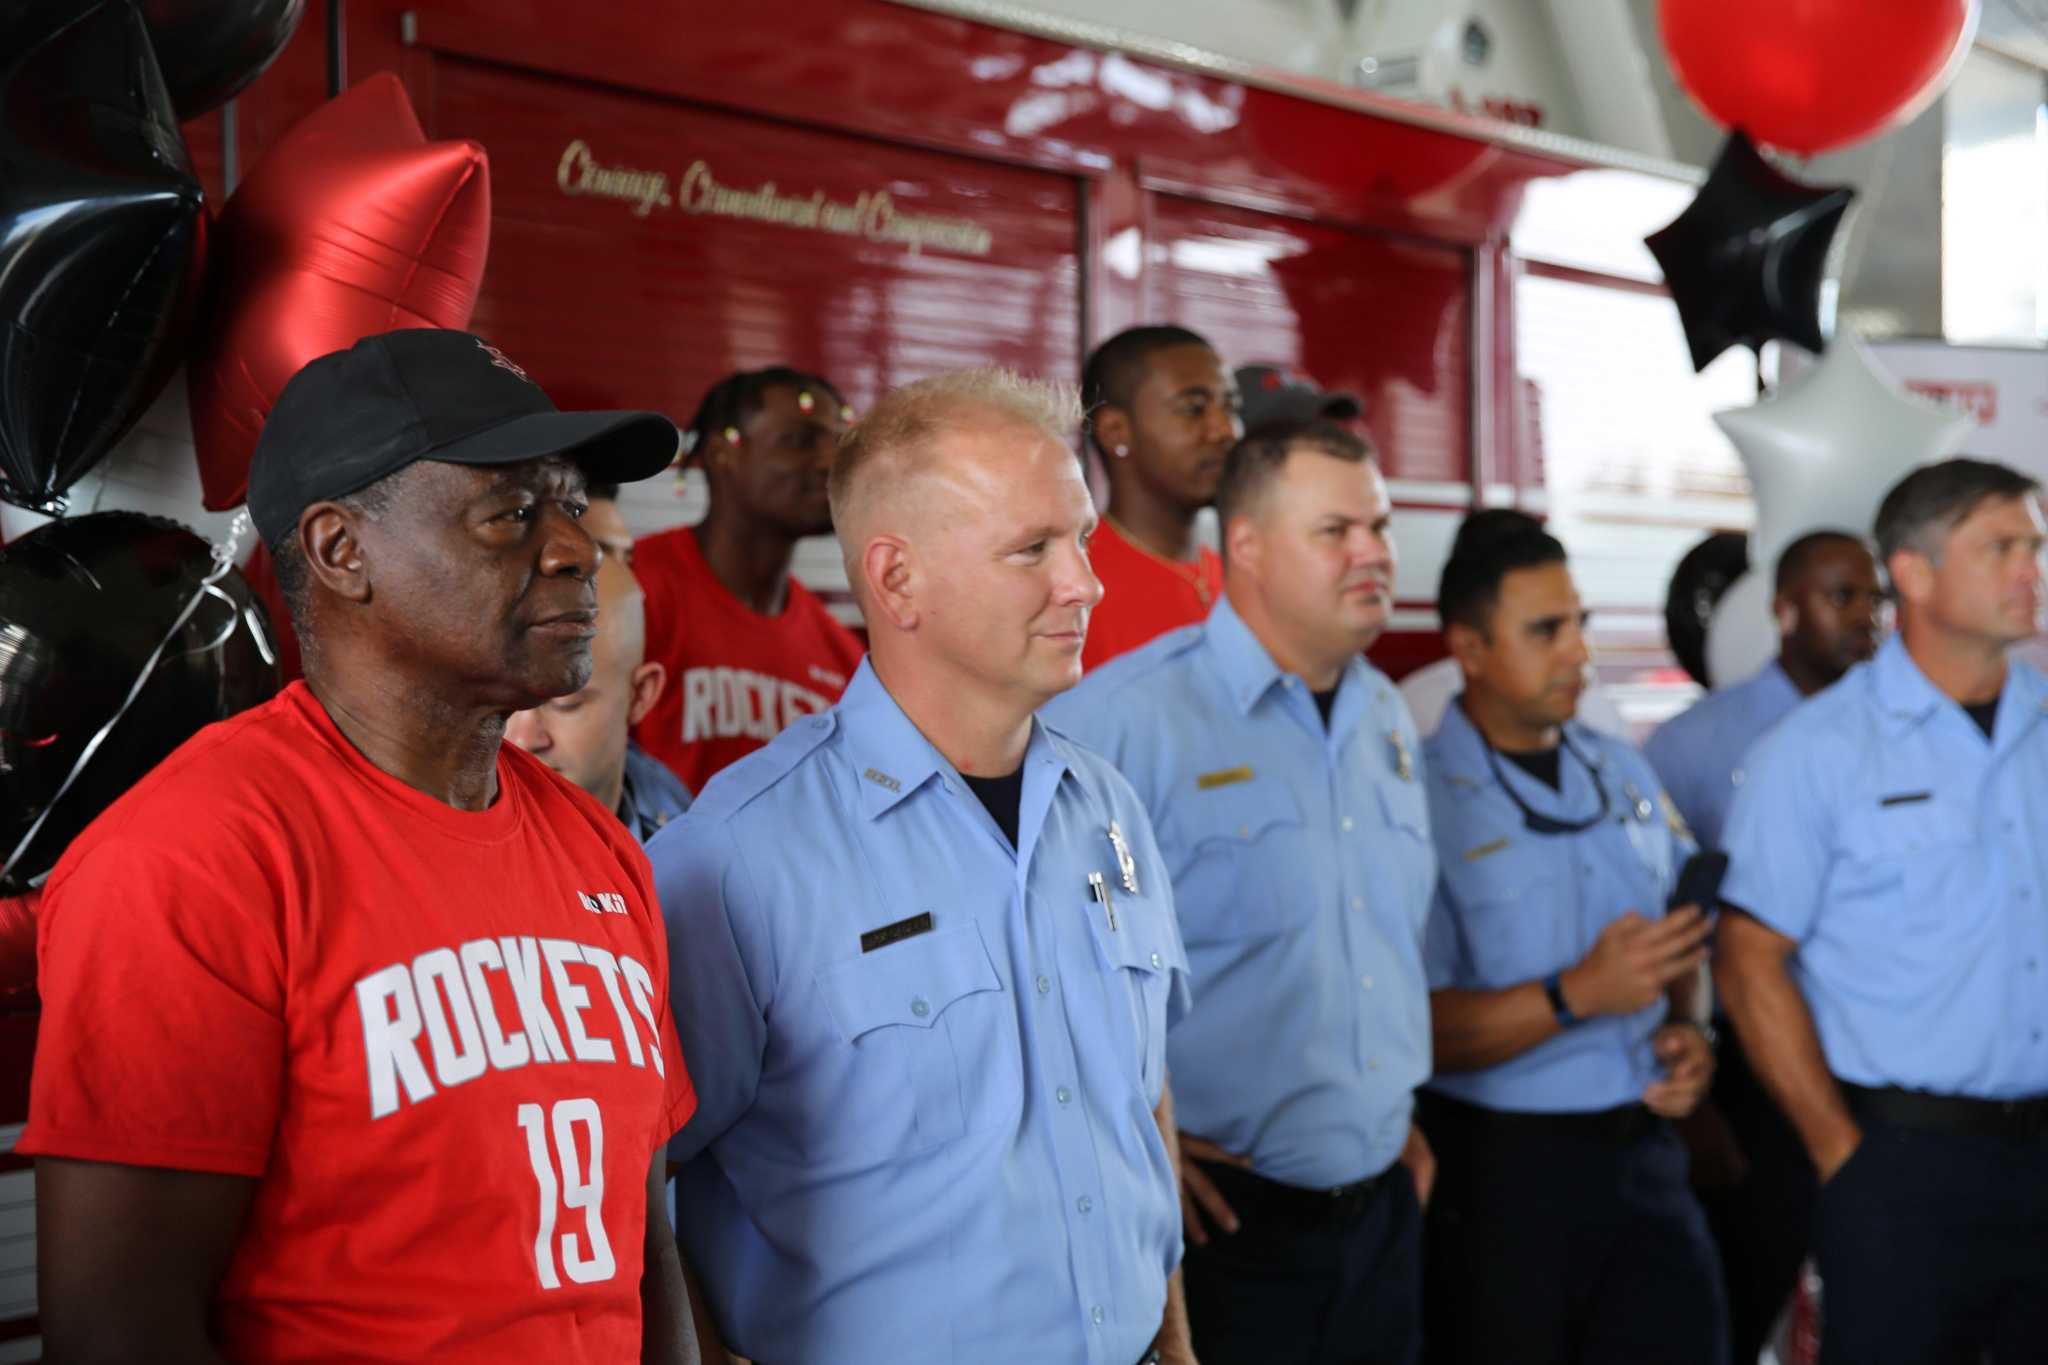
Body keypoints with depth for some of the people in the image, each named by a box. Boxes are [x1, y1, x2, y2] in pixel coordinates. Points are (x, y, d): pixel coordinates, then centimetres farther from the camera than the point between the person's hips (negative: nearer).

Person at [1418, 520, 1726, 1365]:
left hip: (1643, 1153, 6)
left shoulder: (1623, 775, 11)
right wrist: (1576, 995, -25)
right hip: (1500, 1172, -6)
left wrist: (1686, 1028, 2)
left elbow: (1681, 938, 22)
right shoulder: (1423, 798, -13)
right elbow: (1413, 1027, -19)